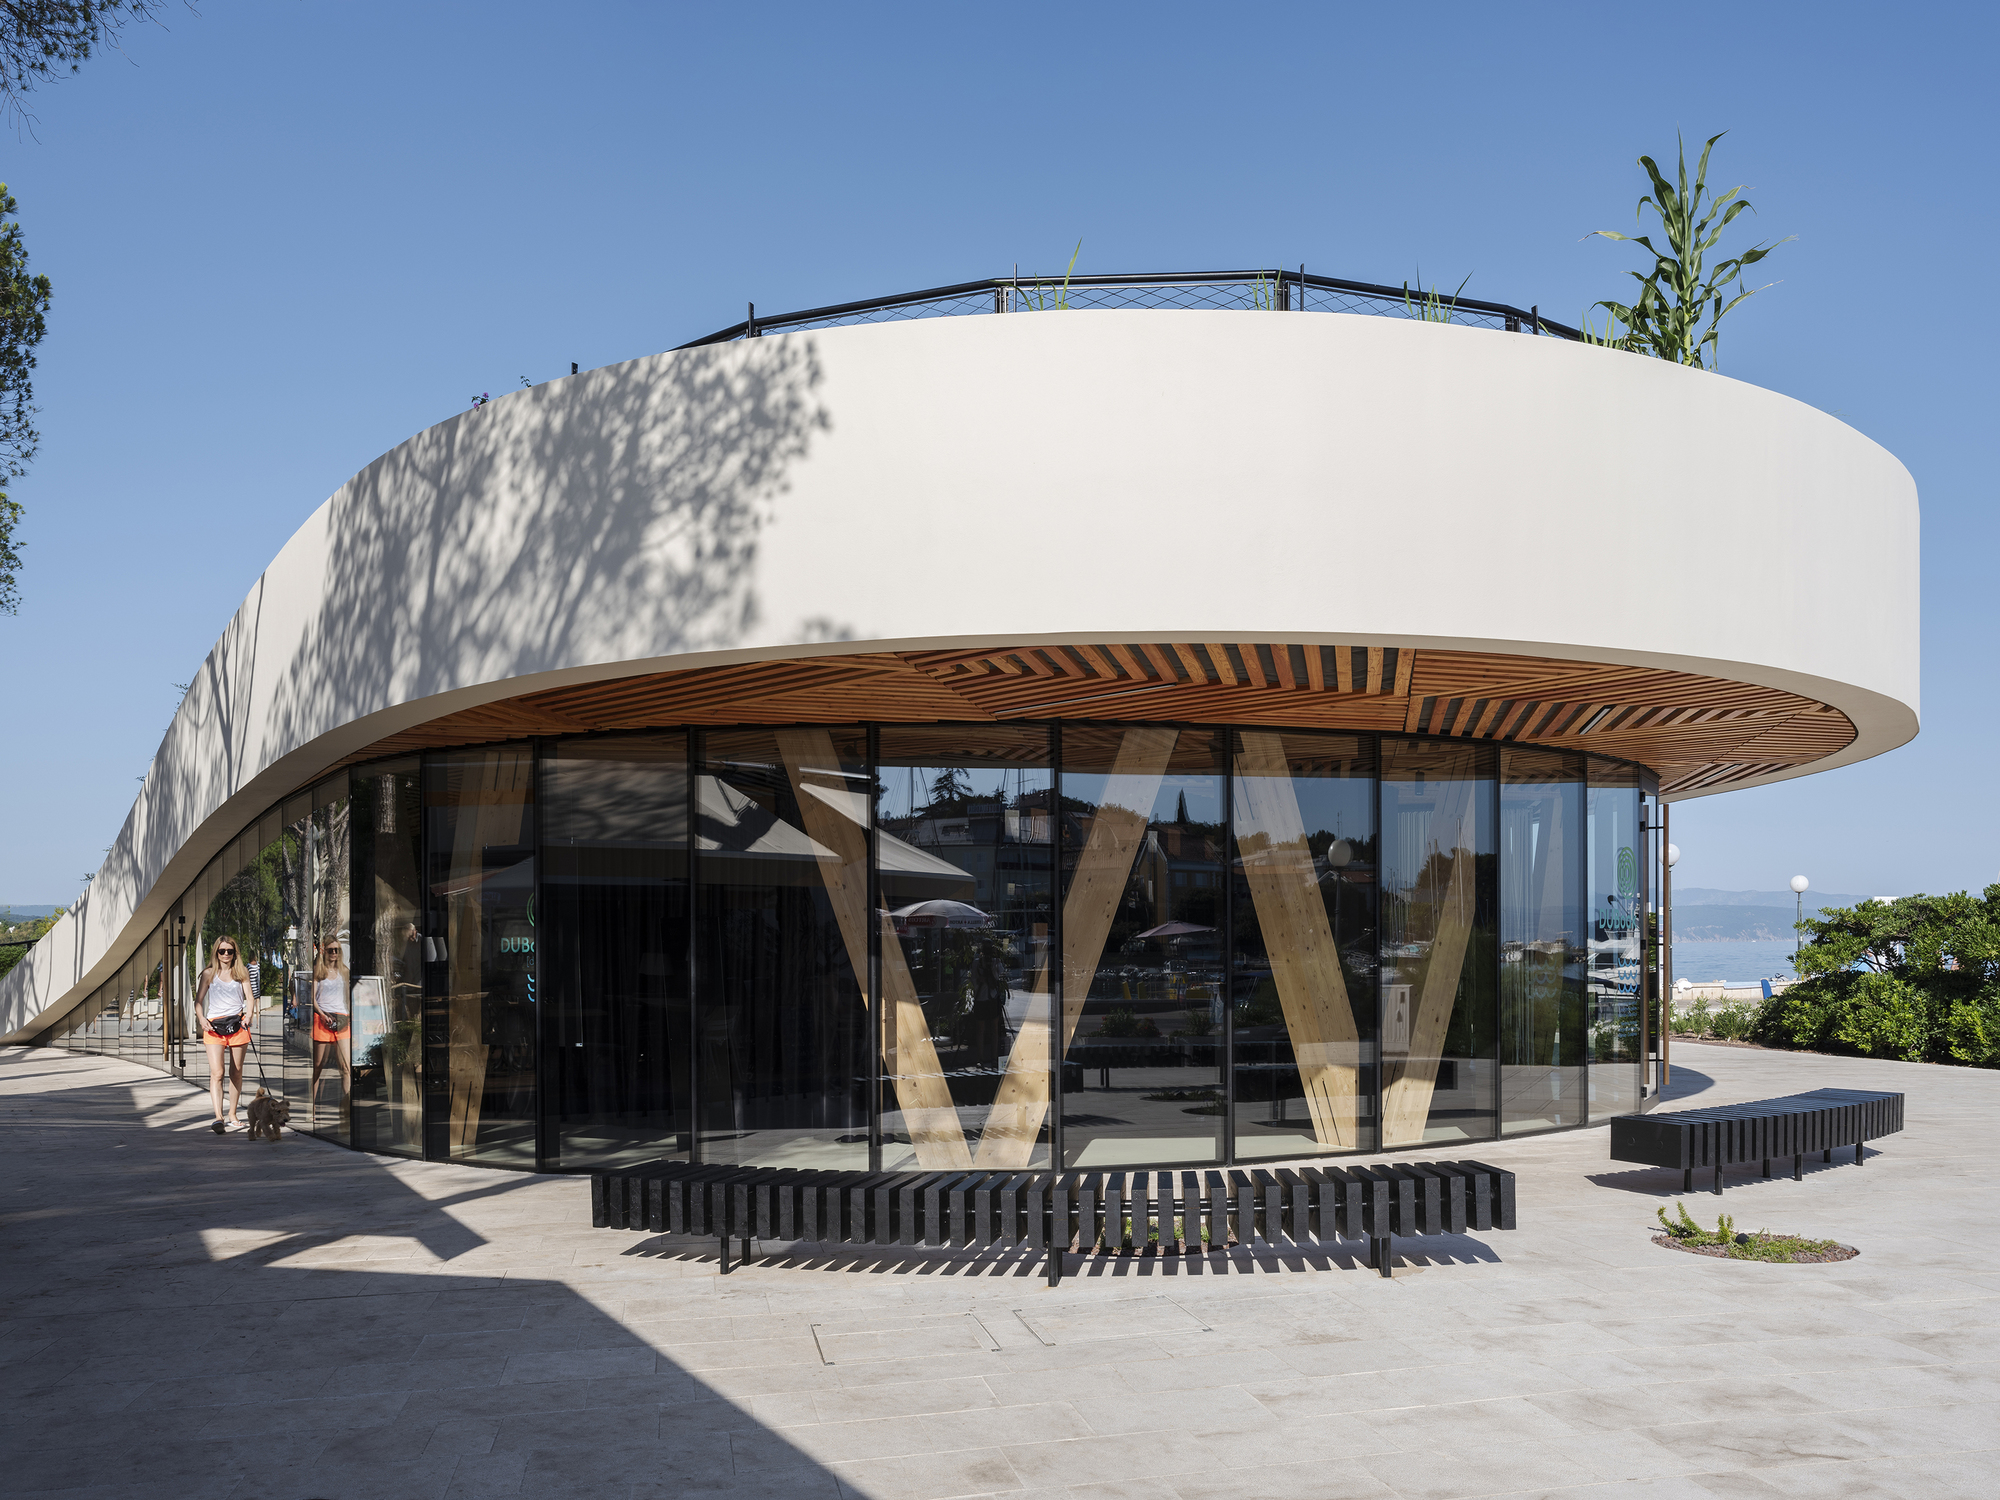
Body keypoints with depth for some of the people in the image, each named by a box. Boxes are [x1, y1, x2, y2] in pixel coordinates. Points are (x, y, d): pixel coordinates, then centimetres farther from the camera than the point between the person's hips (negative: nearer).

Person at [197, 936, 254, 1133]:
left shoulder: (241, 972, 11)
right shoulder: (209, 973, 9)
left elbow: (249, 997, 7)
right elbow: (198, 1000, 7)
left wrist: (248, 1017, -12)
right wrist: (202, 1020, -11)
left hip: (237, 1024, 2)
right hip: (214, 1026, -2)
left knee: (236, 1072, 6)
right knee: (217, 1072, -15)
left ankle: (232, 1114, 17)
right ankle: (218, 1117, -24)